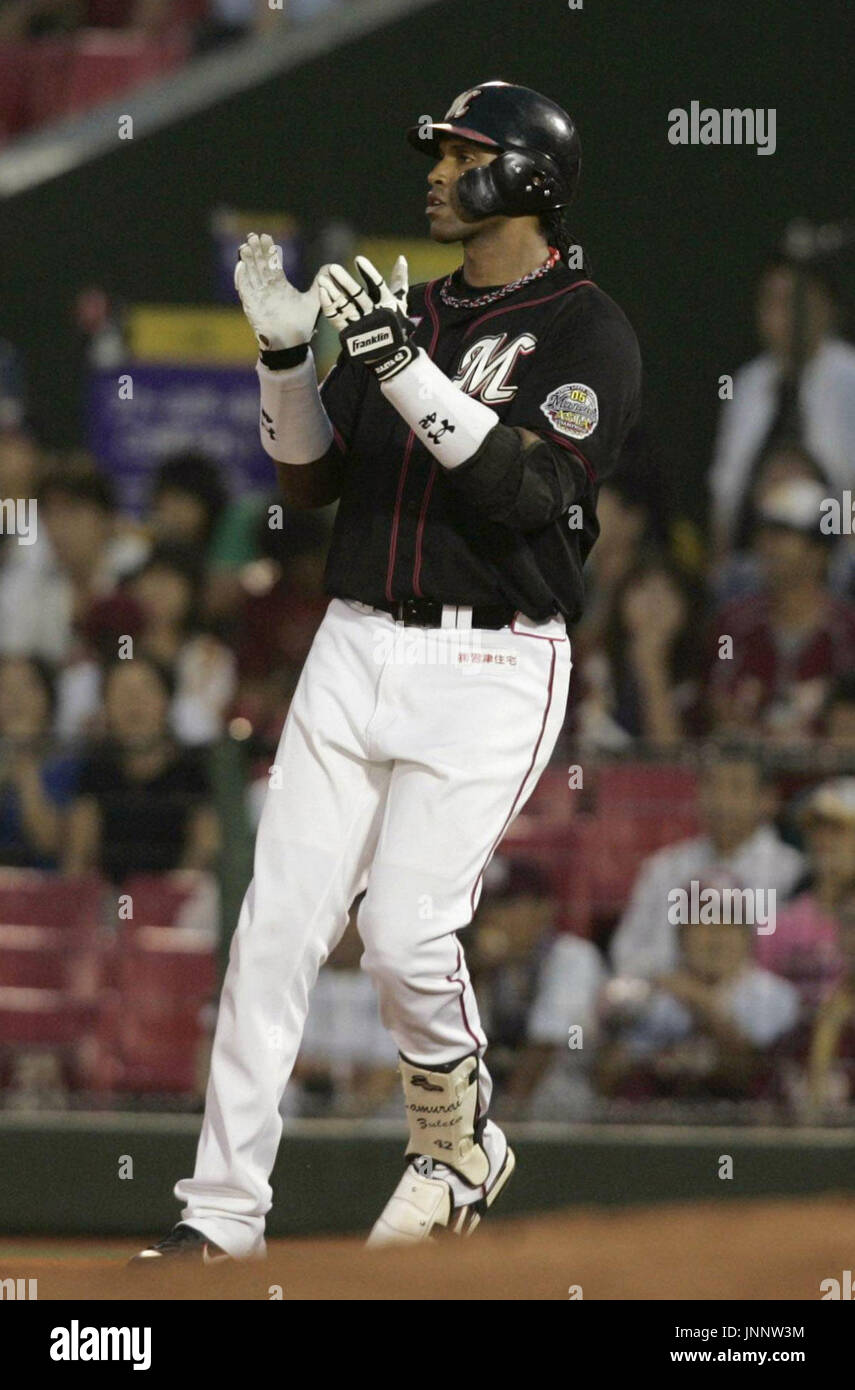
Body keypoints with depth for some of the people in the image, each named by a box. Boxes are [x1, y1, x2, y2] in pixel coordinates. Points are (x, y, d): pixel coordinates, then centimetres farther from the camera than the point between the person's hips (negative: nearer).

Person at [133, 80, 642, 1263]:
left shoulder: (589, 332, -5)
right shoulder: (408, 310, 16)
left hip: (492, 666, -6)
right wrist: (285, 353, -1)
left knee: (407, 933, -15)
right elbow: (310, 480, 15)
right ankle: (223, 1214, -1)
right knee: (276, 929, -3)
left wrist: (405, 369, -26)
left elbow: (528, 489, -20)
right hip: (357, 647, 6)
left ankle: (459, 1144, 14)